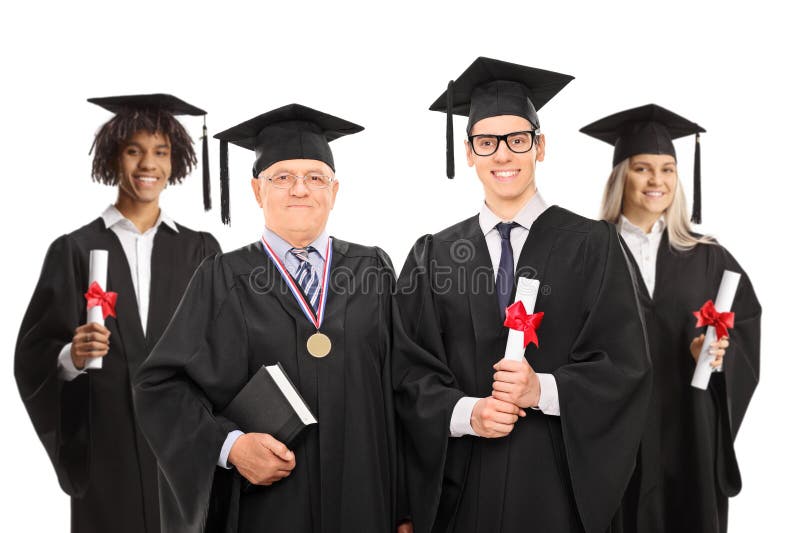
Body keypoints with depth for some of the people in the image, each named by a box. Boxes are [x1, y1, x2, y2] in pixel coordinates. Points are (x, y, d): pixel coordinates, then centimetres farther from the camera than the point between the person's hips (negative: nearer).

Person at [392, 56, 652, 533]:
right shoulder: (434, 256, 3)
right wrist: (466, 413, -16)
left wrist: (543, 391, -19)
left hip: (561, 480, -1)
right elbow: (410, 370, 0)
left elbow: (626, 365, -5)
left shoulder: (591, 246, -2)